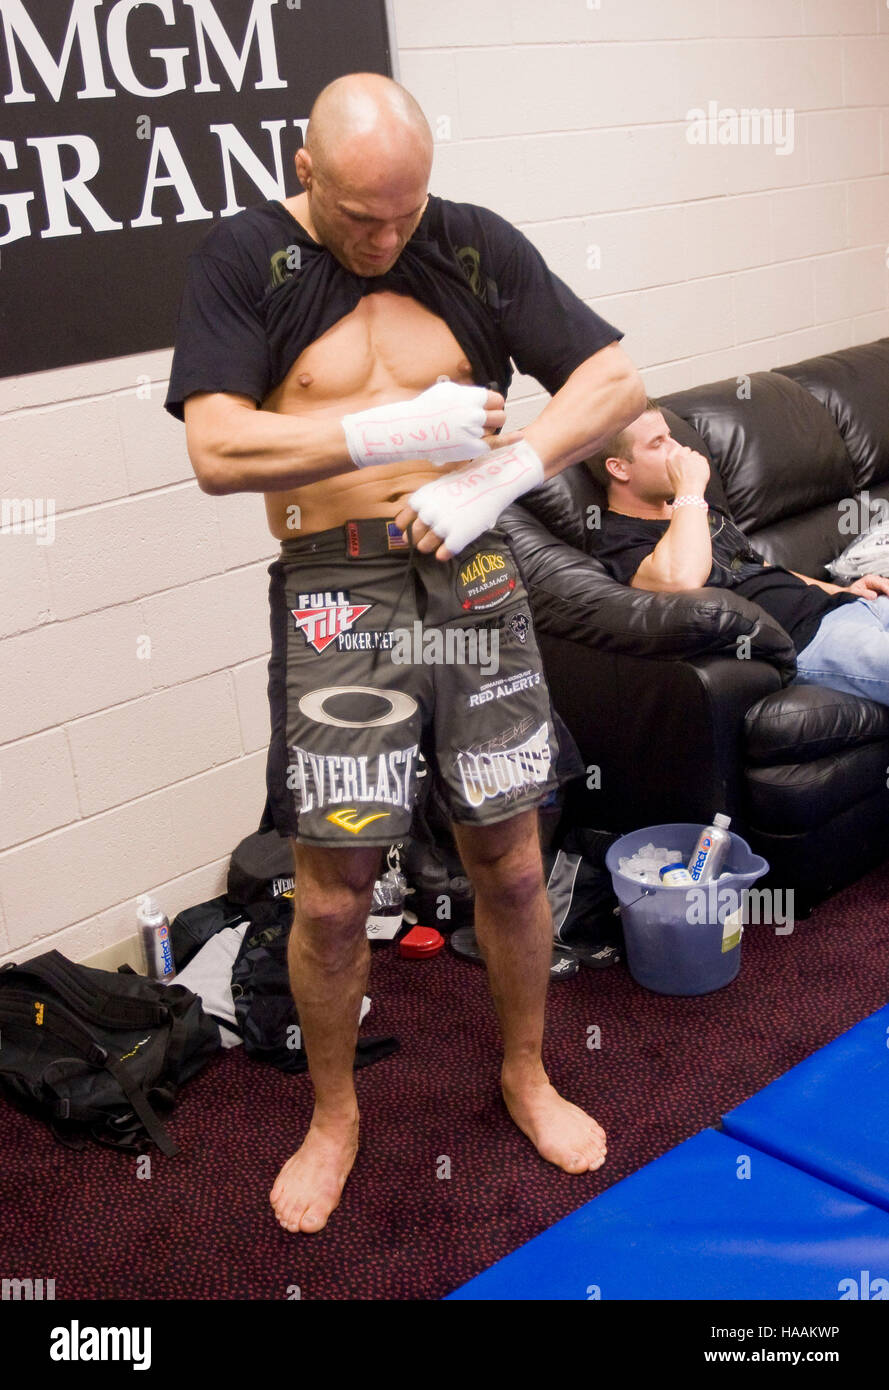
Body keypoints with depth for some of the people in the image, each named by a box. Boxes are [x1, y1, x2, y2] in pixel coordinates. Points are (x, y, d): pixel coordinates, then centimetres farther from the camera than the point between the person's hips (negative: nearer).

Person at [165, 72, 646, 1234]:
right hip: (335, 592, -2)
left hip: (473, 575, 2)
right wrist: (399, 433, -22)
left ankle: (527, 1076, 36)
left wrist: (496, 477, -16)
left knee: (510, 863, 11)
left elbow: (618, 380, 0)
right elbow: (215, 452, -14)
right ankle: (333, 1117, 30)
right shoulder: (244, 260, -3)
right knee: (333, 893, 4)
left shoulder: (478, 247, 2)